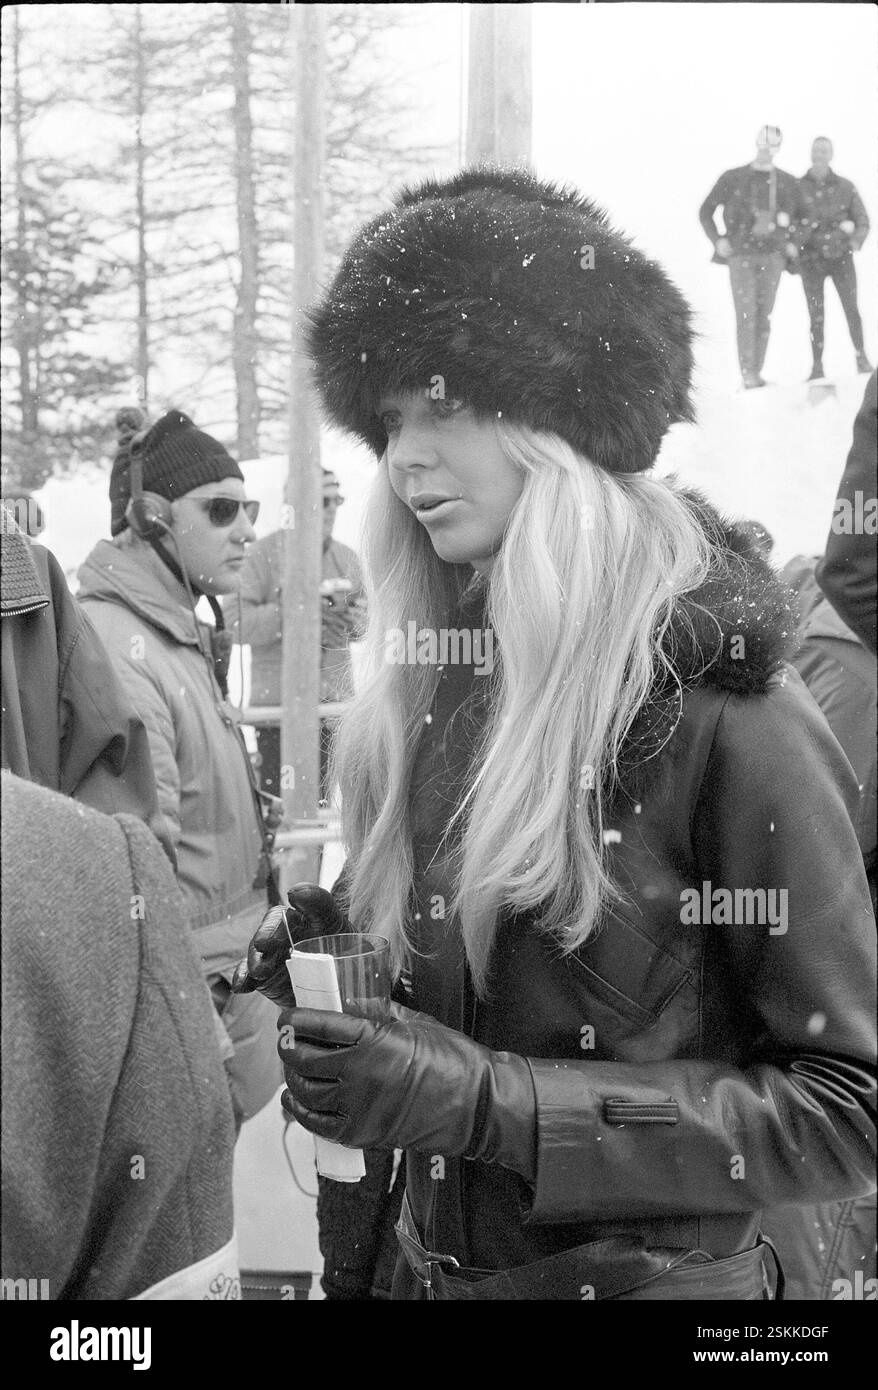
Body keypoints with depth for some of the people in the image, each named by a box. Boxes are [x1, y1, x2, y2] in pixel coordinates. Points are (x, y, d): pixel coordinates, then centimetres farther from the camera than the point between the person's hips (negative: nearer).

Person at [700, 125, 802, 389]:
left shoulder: (787, 182, 10)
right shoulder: (733, 178, 4)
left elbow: (798, 216, 23)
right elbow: (705, 211, 10)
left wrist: (793, 243, 6)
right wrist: (717, 240, -4)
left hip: (772, 255, 3)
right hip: (741, 255, -3)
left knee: (764, 316, 3)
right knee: (746, 315, -13)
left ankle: (756, 373, 8)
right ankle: (747, 374, -14)